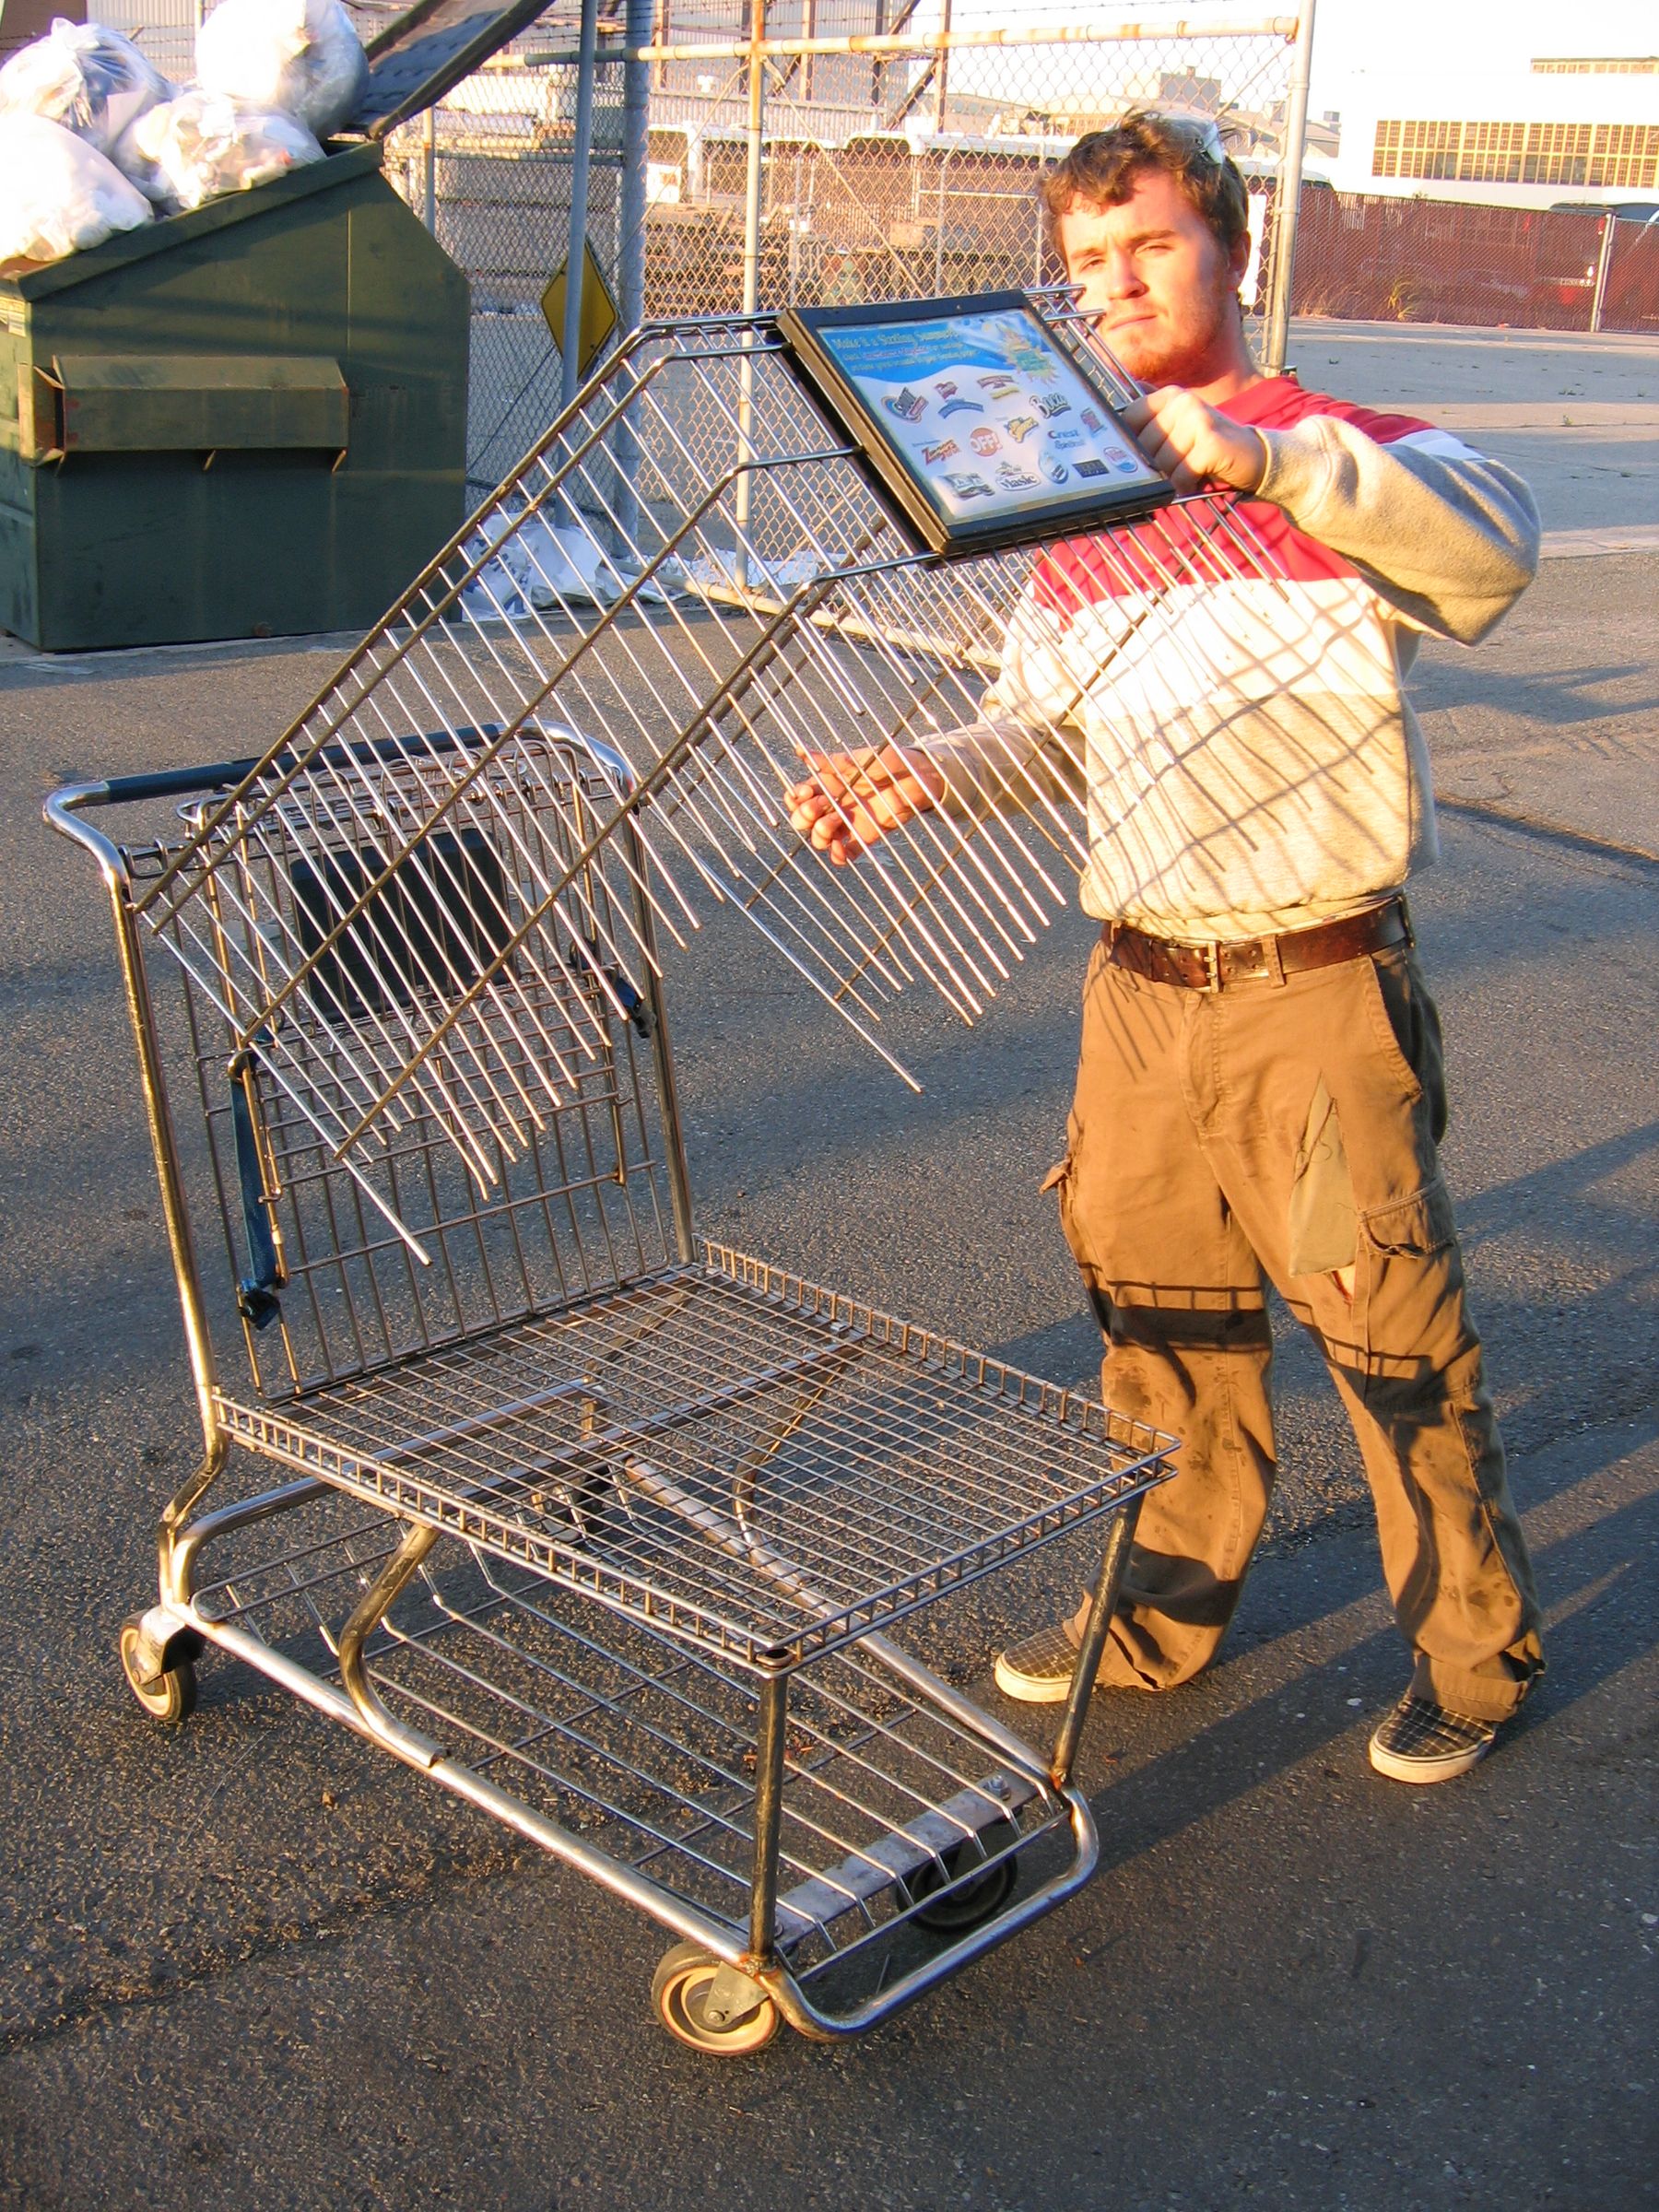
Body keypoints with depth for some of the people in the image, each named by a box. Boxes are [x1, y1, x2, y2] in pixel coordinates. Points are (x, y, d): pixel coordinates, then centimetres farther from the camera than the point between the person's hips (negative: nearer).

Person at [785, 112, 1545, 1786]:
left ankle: (1472, 1648, 24)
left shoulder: (1351, 459, -7)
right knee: (1160, 1320, 16)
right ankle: (1169, 1609, 35)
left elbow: (1488, 551, -29)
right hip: (1139, 987, 6)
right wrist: (910, 775, 0)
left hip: (1322, 988, -5)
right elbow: (1036, 719, 18)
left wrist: (1255, 457, -38)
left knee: (1392, 1332, 4)